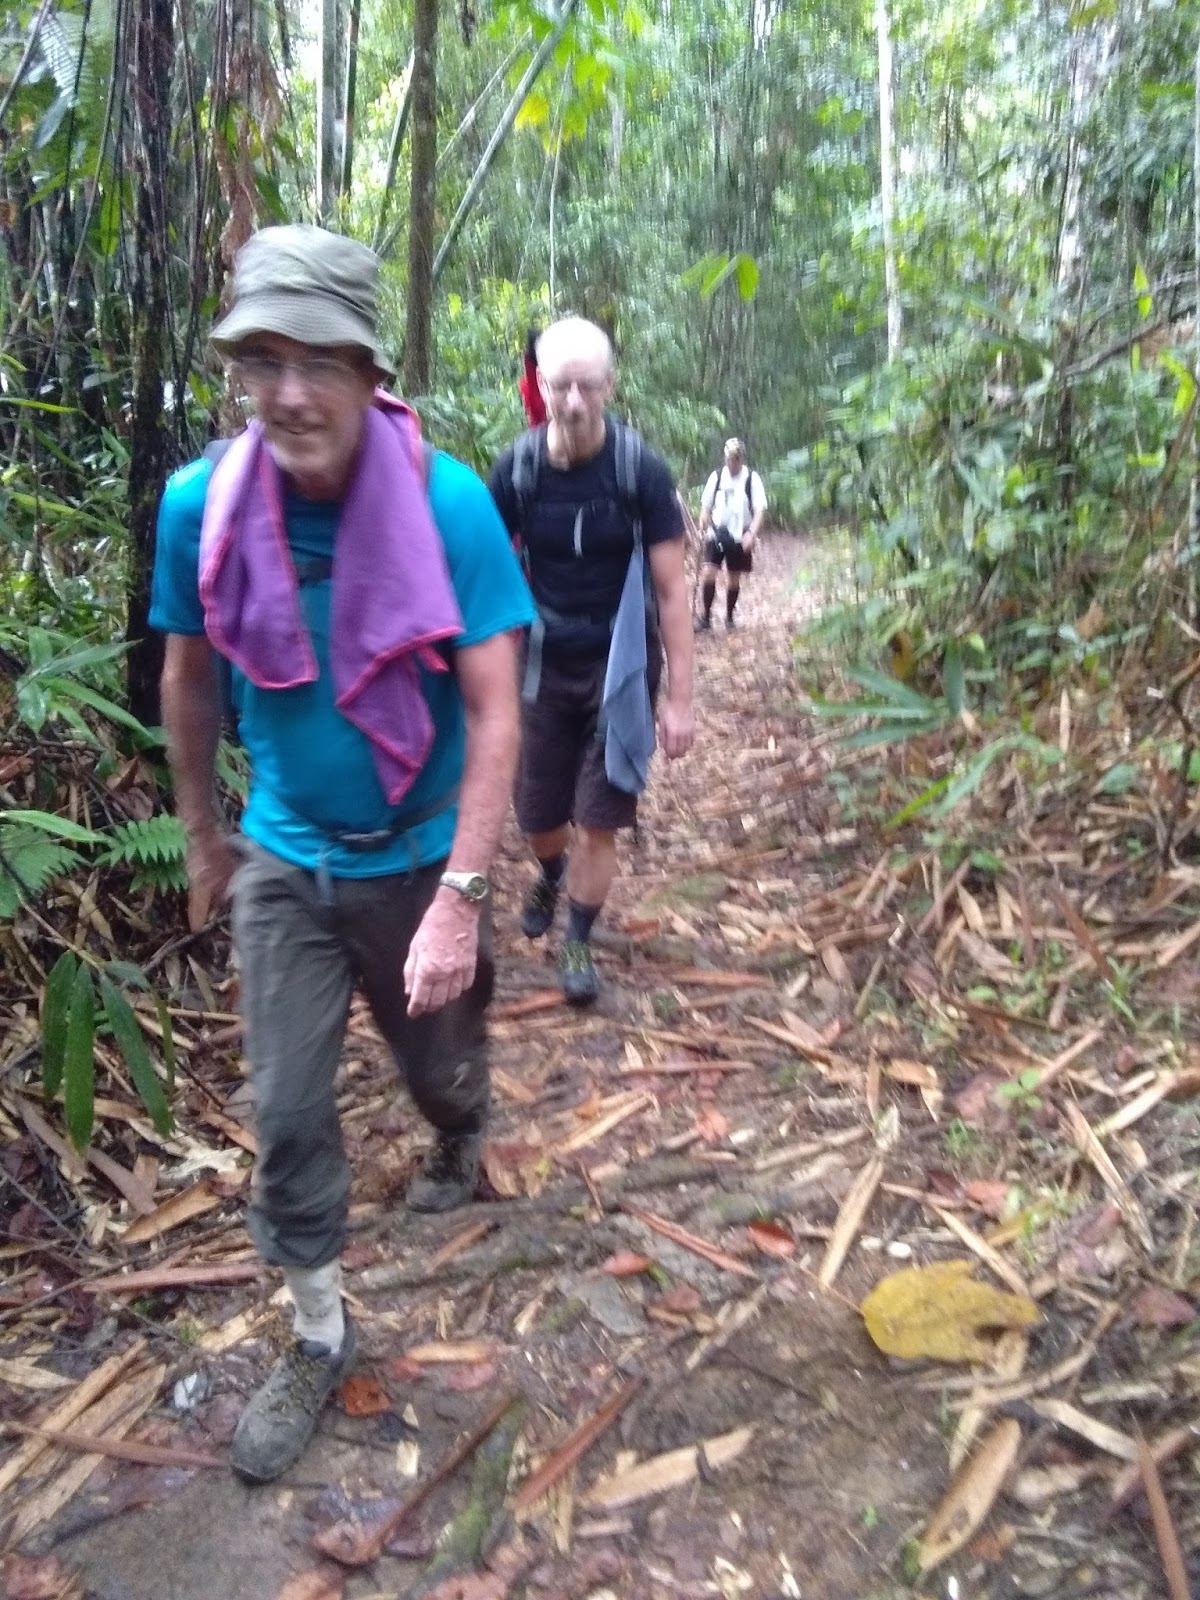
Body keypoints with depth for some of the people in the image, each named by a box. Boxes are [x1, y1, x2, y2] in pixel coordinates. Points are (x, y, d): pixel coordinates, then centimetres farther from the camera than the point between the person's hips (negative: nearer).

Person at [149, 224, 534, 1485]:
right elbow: (189, 678, 3)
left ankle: (459, 1149, 57)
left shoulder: (448, 503, -22)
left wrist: (459, 899, -24)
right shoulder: (199, 504, -13)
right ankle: (319, 1335, 29)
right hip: (283, 862, 2)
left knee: (440, 1064, 19)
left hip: (420, 859, -1)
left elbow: (494, 713, -20)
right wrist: (201, 835, 12)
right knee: (285, 1111, 6)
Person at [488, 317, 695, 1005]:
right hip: (547, 667, 2)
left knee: (599, 819, 0)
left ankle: (579, 943, 22)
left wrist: (680, 696, -12)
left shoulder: (642, 470, -14)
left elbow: (672, 589, -10)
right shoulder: (517, 469, -8)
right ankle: (552, 876, 47)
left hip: (621, 671, -2)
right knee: (537, 813, 12)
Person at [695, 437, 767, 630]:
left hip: (740, 536, -1)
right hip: (717, 533, 1)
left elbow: (760, 509, -10)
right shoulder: (716, 476, -1)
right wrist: (702, 530, 0)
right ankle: (706, 616, -1)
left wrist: (751, 533, -23)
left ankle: (730, 616, 26)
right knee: (708, 573, -12)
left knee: (734, 578, 7)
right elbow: (706, 506, 7)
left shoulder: (752, 479, -7)